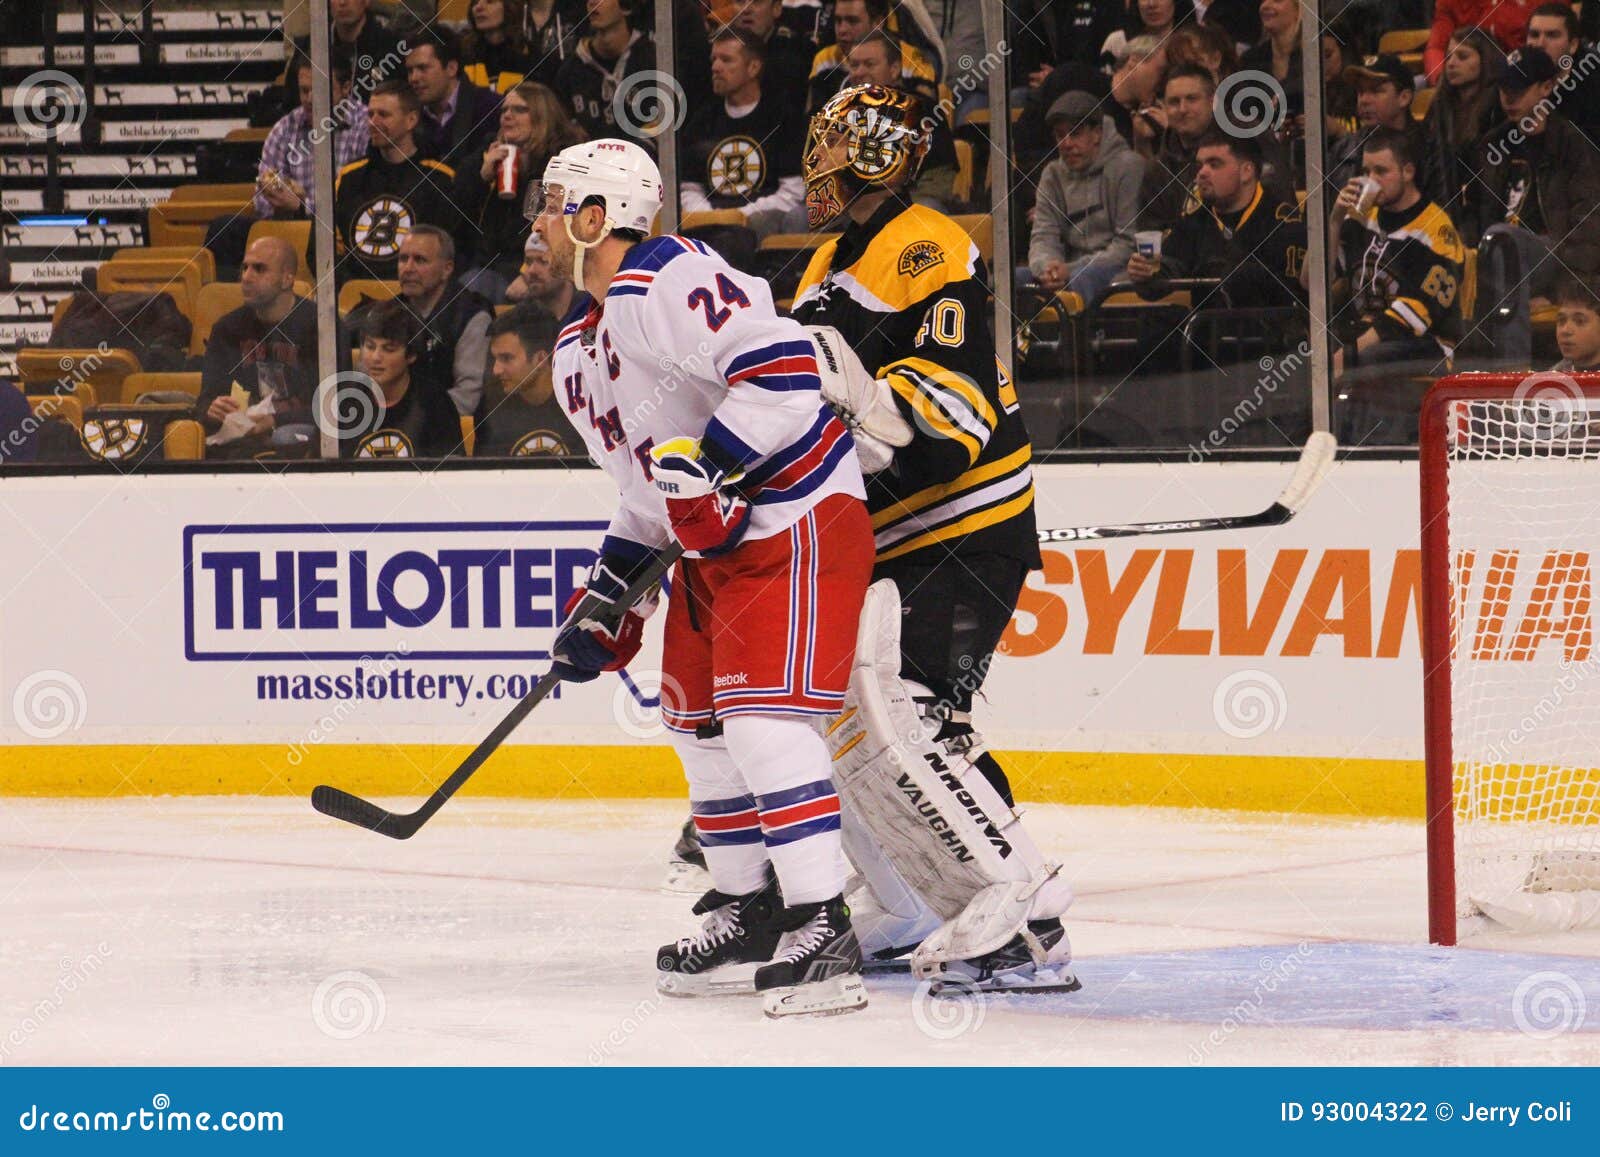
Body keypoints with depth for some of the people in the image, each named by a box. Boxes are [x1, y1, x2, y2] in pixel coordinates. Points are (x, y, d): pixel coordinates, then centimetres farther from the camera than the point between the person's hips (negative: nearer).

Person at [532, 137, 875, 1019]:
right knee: (698, 719, 14)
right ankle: (749, 908, 26)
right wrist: (608, 598, 18)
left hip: (799, 523, -11)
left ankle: (822, 929, -19)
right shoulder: (578, 347, 16)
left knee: (764, 714, -19)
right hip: (711, 542, 11)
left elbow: (784, 370, -31)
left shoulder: (670, 284, -18)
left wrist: (701, 465, -31)